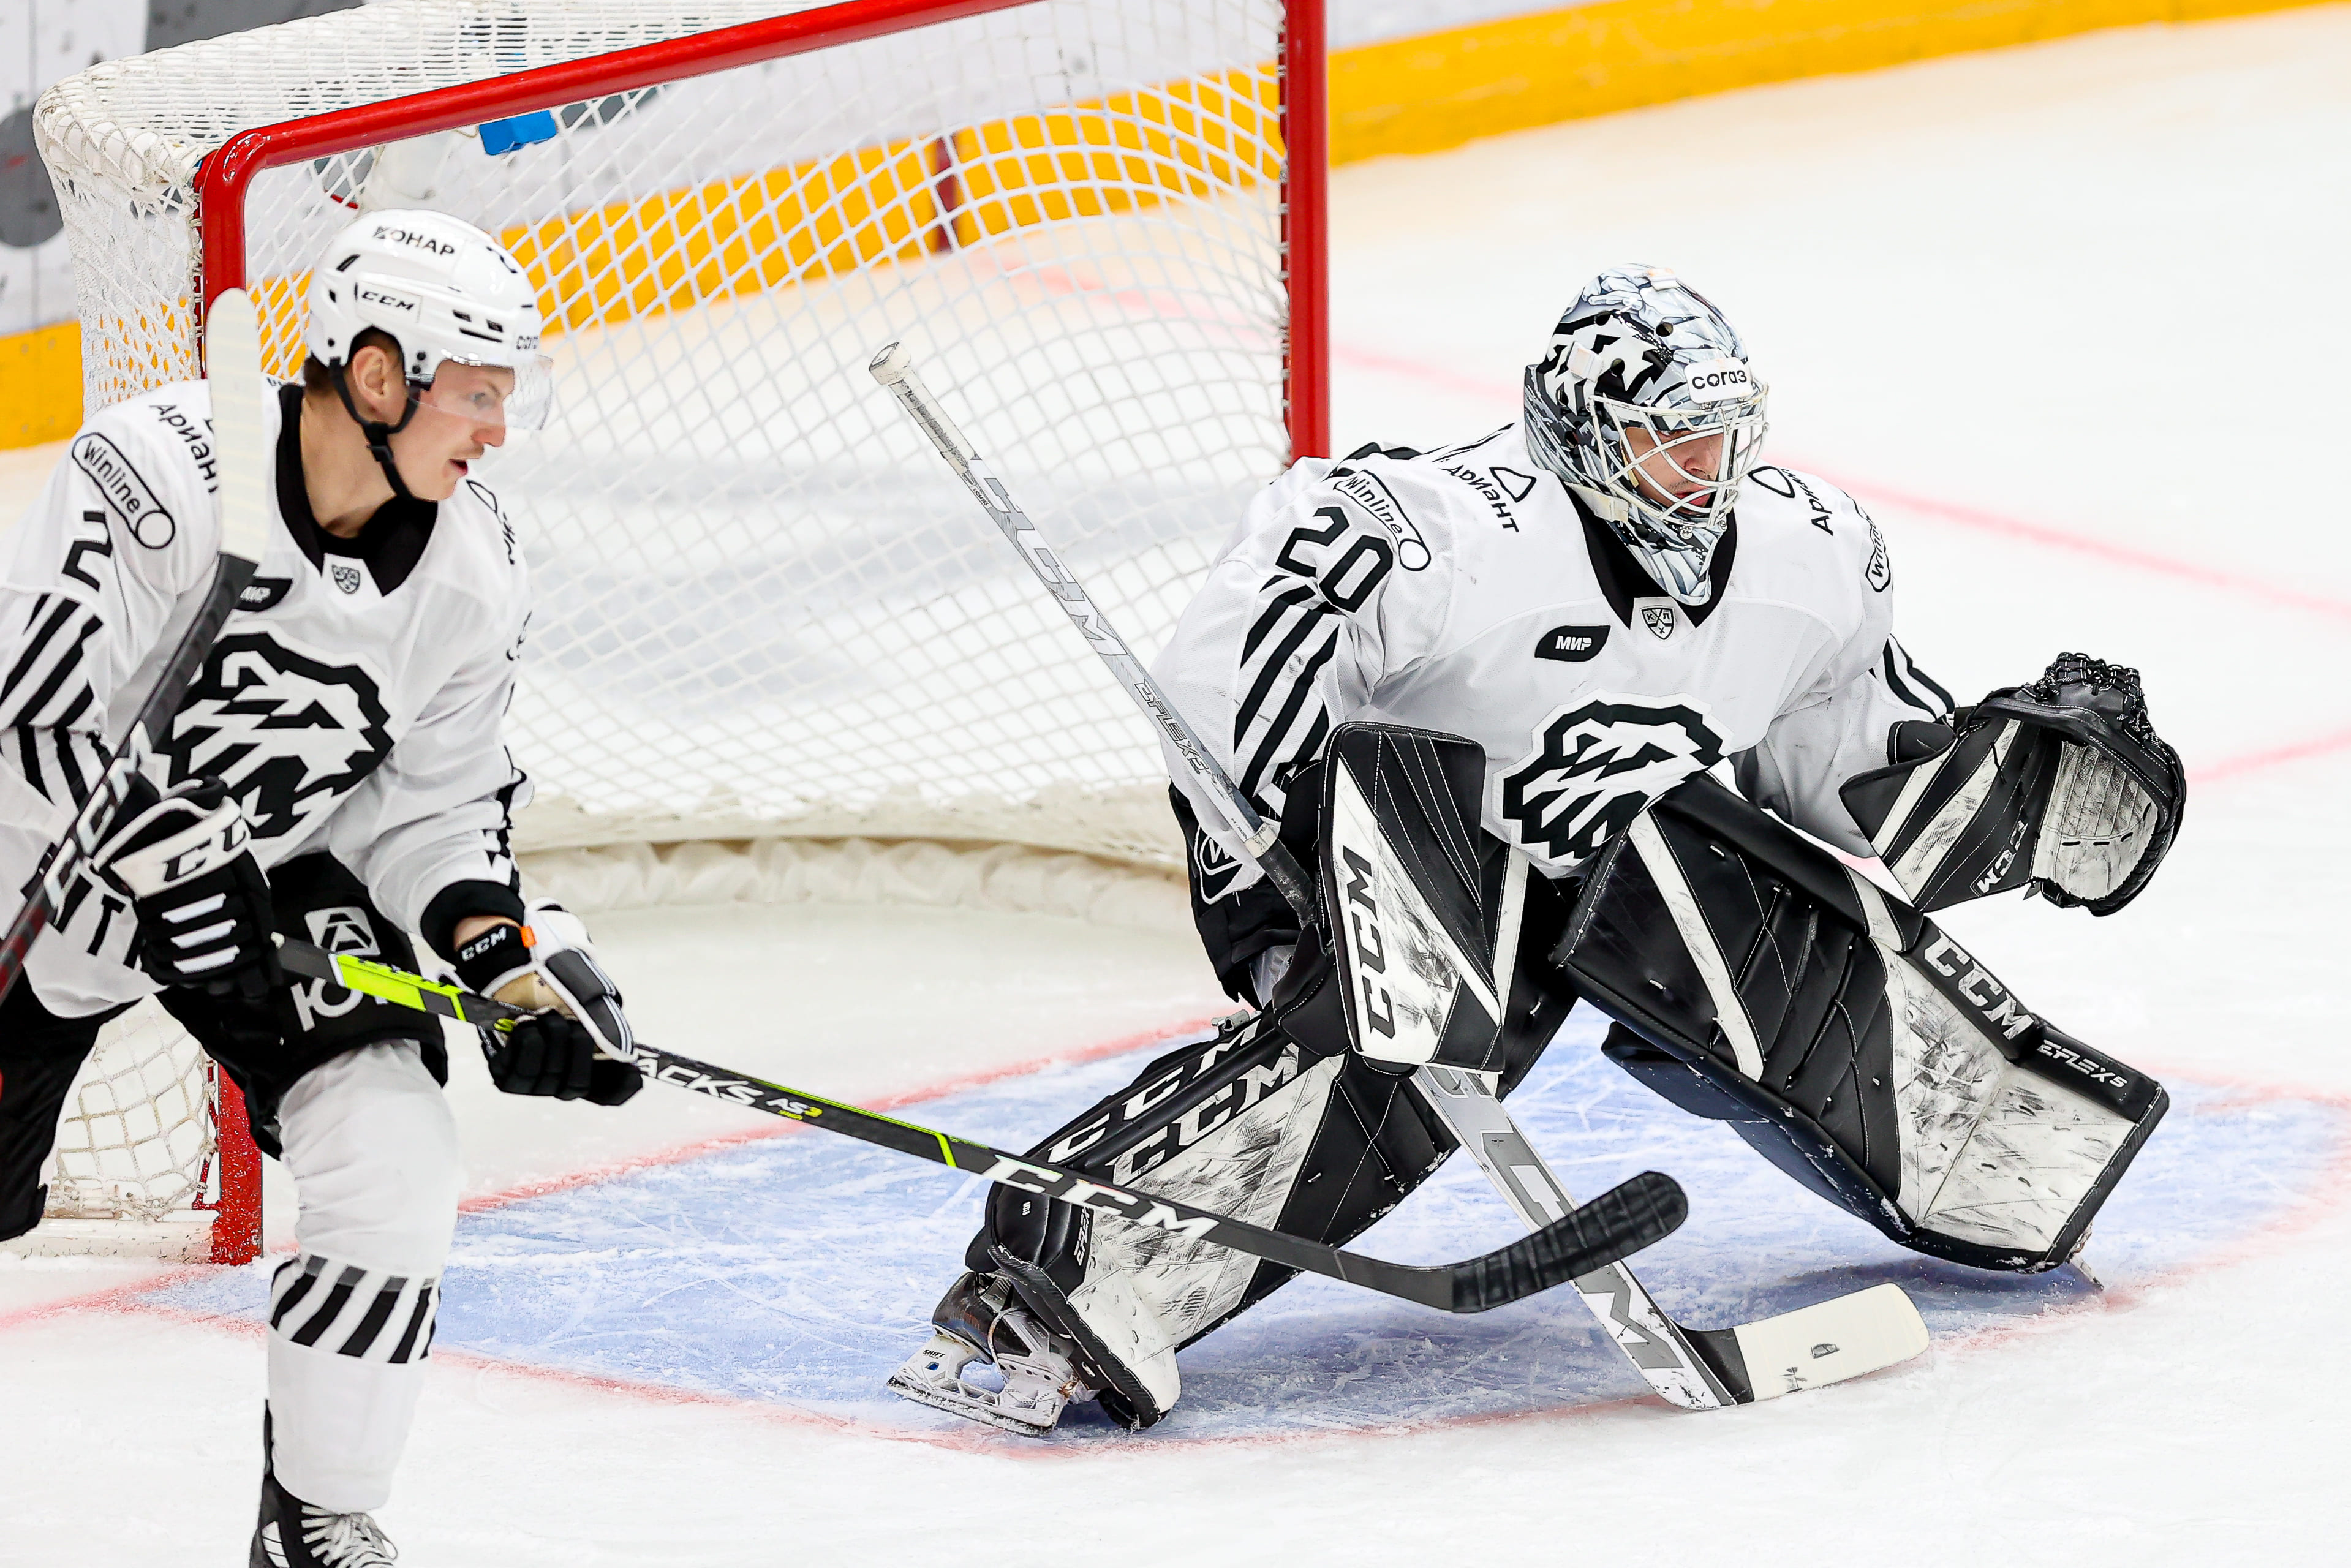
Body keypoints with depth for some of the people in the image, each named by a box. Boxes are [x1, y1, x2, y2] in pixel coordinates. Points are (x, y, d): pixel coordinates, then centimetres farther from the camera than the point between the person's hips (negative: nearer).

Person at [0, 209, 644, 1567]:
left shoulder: (475, 574, -11)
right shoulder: (161, 473, -29)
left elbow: (432, 800, -1)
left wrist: (507, 950, -17)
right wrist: (182, 876, -30)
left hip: (282, 871, 4)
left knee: (395, 1164, -14)